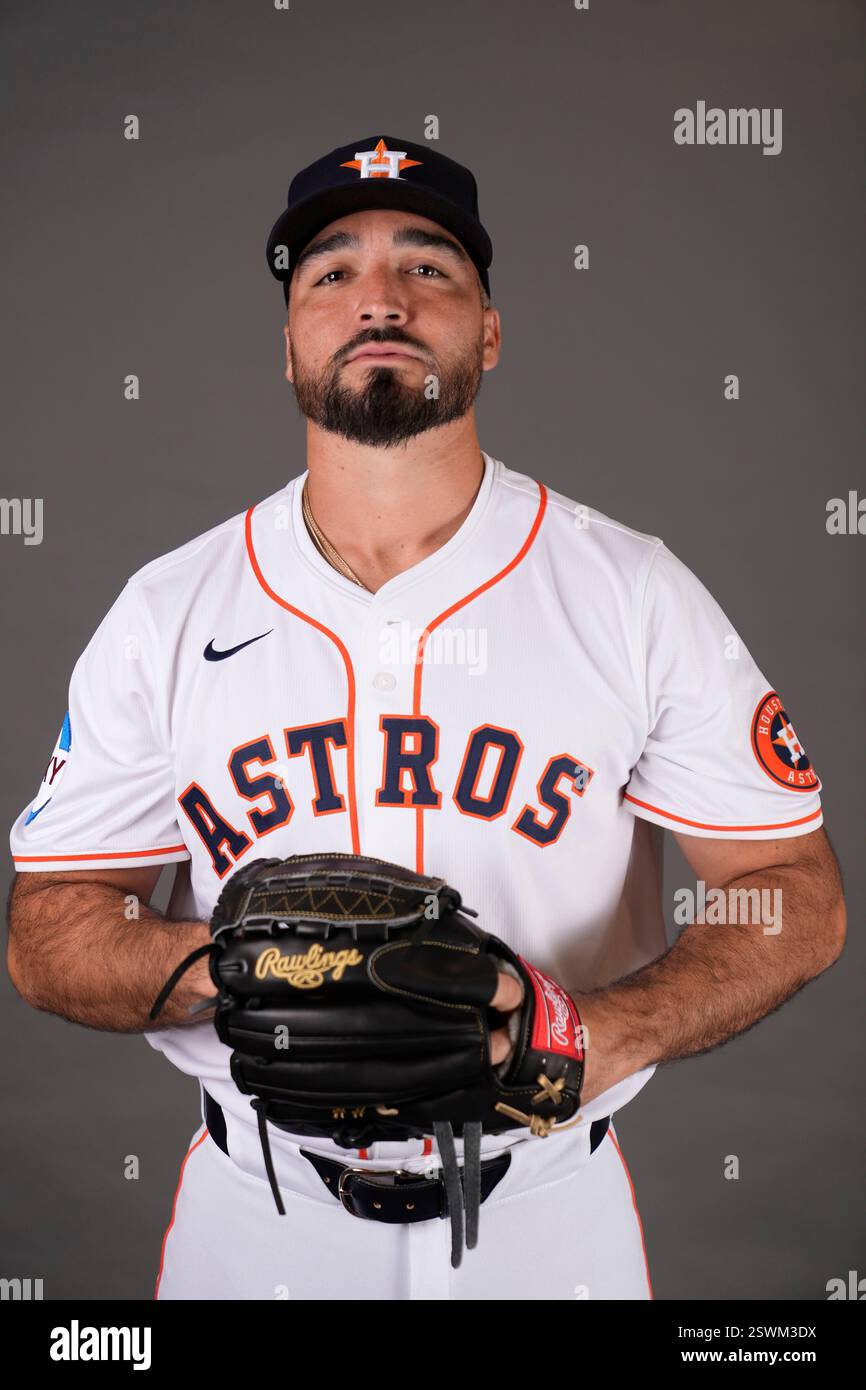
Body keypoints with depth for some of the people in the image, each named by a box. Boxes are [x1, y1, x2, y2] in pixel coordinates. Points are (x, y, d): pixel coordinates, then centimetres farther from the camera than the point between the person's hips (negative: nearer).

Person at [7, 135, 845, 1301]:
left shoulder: (638, 594, -7)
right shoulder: (166, 615, -3)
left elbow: (795, 895, -6)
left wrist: (609, 1033, -23)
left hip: (547, 1210, 0)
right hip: (255, 1212, 1)